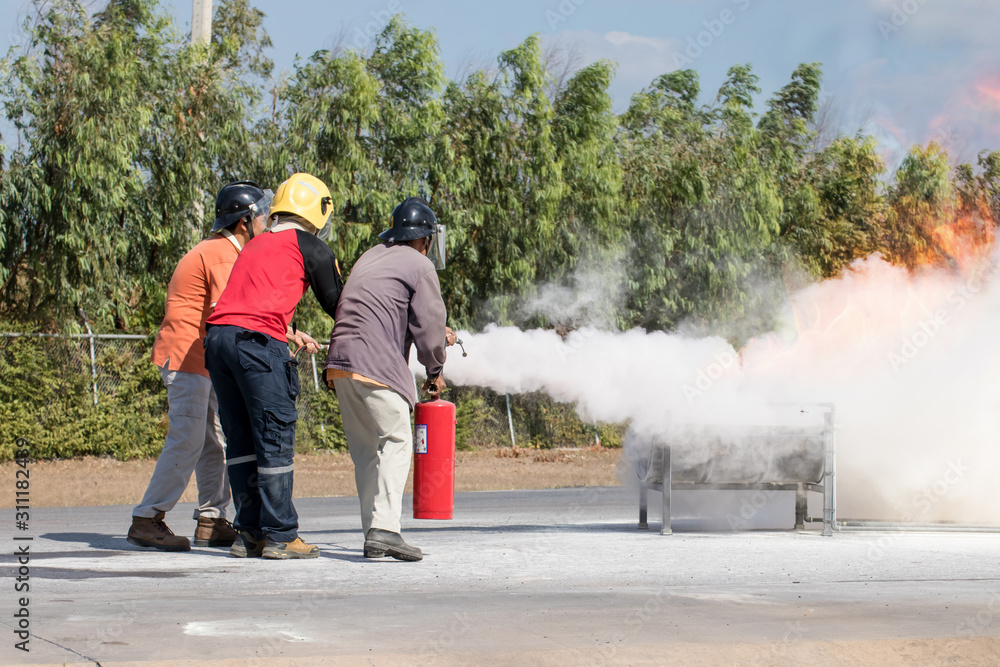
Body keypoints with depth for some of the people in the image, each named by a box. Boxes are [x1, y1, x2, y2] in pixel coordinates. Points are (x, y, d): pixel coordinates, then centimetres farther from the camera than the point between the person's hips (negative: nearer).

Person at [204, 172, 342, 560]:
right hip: (257, 343, -7)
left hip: (217, 338, 7)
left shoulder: (257, 245, 27)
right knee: (275, 439, -3)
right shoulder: (310, 247, 7)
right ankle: (280, 537, -2)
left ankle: (249, 534, 14)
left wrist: (292, 333, 49)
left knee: (241, 440, 12)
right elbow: (334, 303, 13)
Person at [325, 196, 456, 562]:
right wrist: (435, 370, 13)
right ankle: (384, 528, -19)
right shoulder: (419, 265, 0)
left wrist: (437, 336, 43)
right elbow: (429, 324, -3)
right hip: (376, 364, -8)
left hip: (340, 363, 8)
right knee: (396, 441, -7)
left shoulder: (369, 258, 25)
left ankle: (373, 534, 8)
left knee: (365, 450, 10)